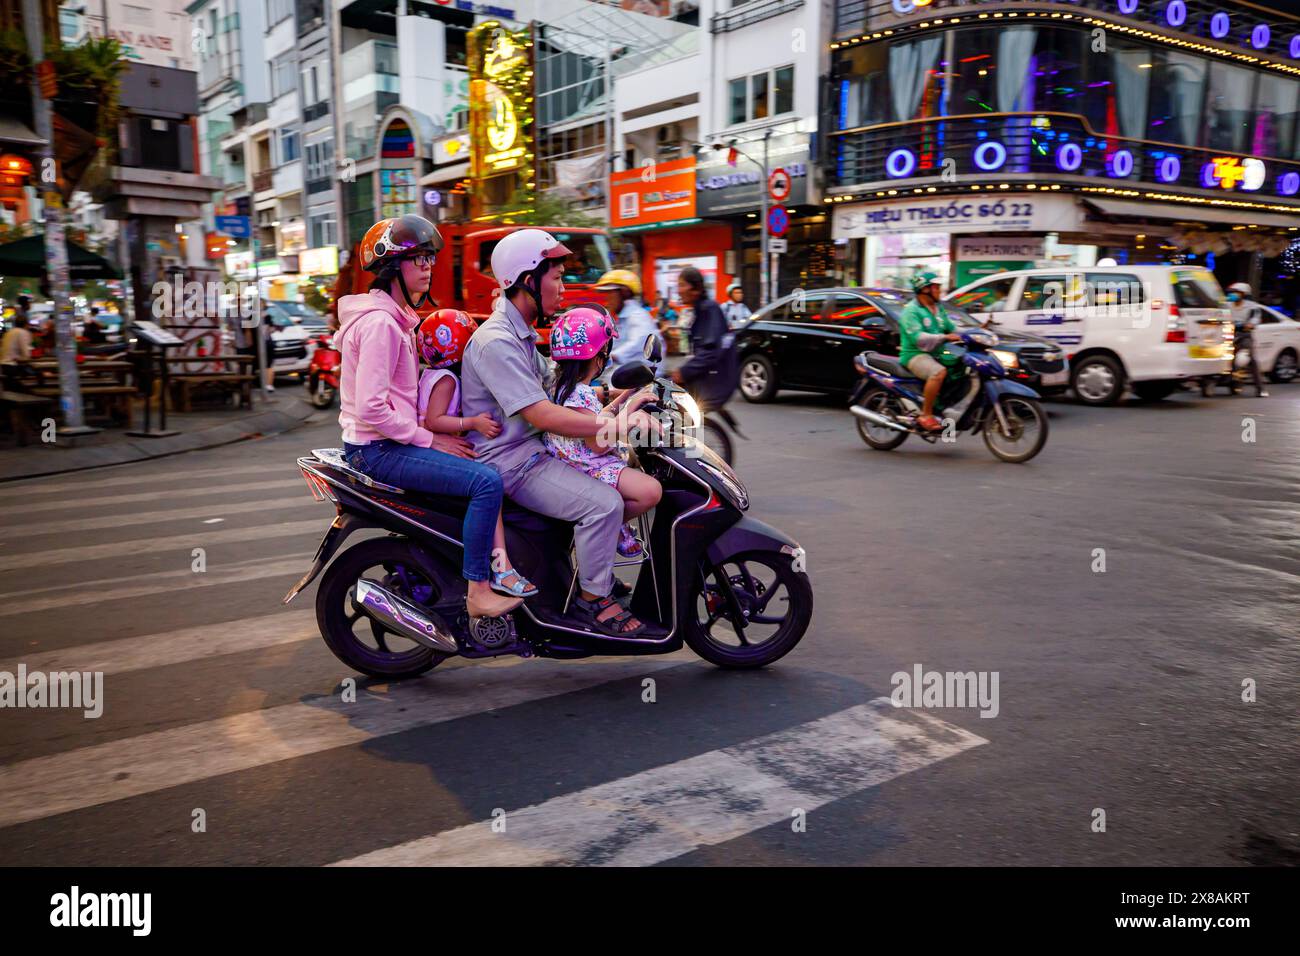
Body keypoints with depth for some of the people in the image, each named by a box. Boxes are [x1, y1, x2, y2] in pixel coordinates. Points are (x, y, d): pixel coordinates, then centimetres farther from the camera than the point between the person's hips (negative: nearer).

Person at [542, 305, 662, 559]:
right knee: (651, 490, -28)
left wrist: (625, 394, 18)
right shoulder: (580, 393, -21)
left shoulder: (563, 384, 11)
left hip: (583, 461, 11)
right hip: (589, 468, -11)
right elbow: (599, 444, -23)